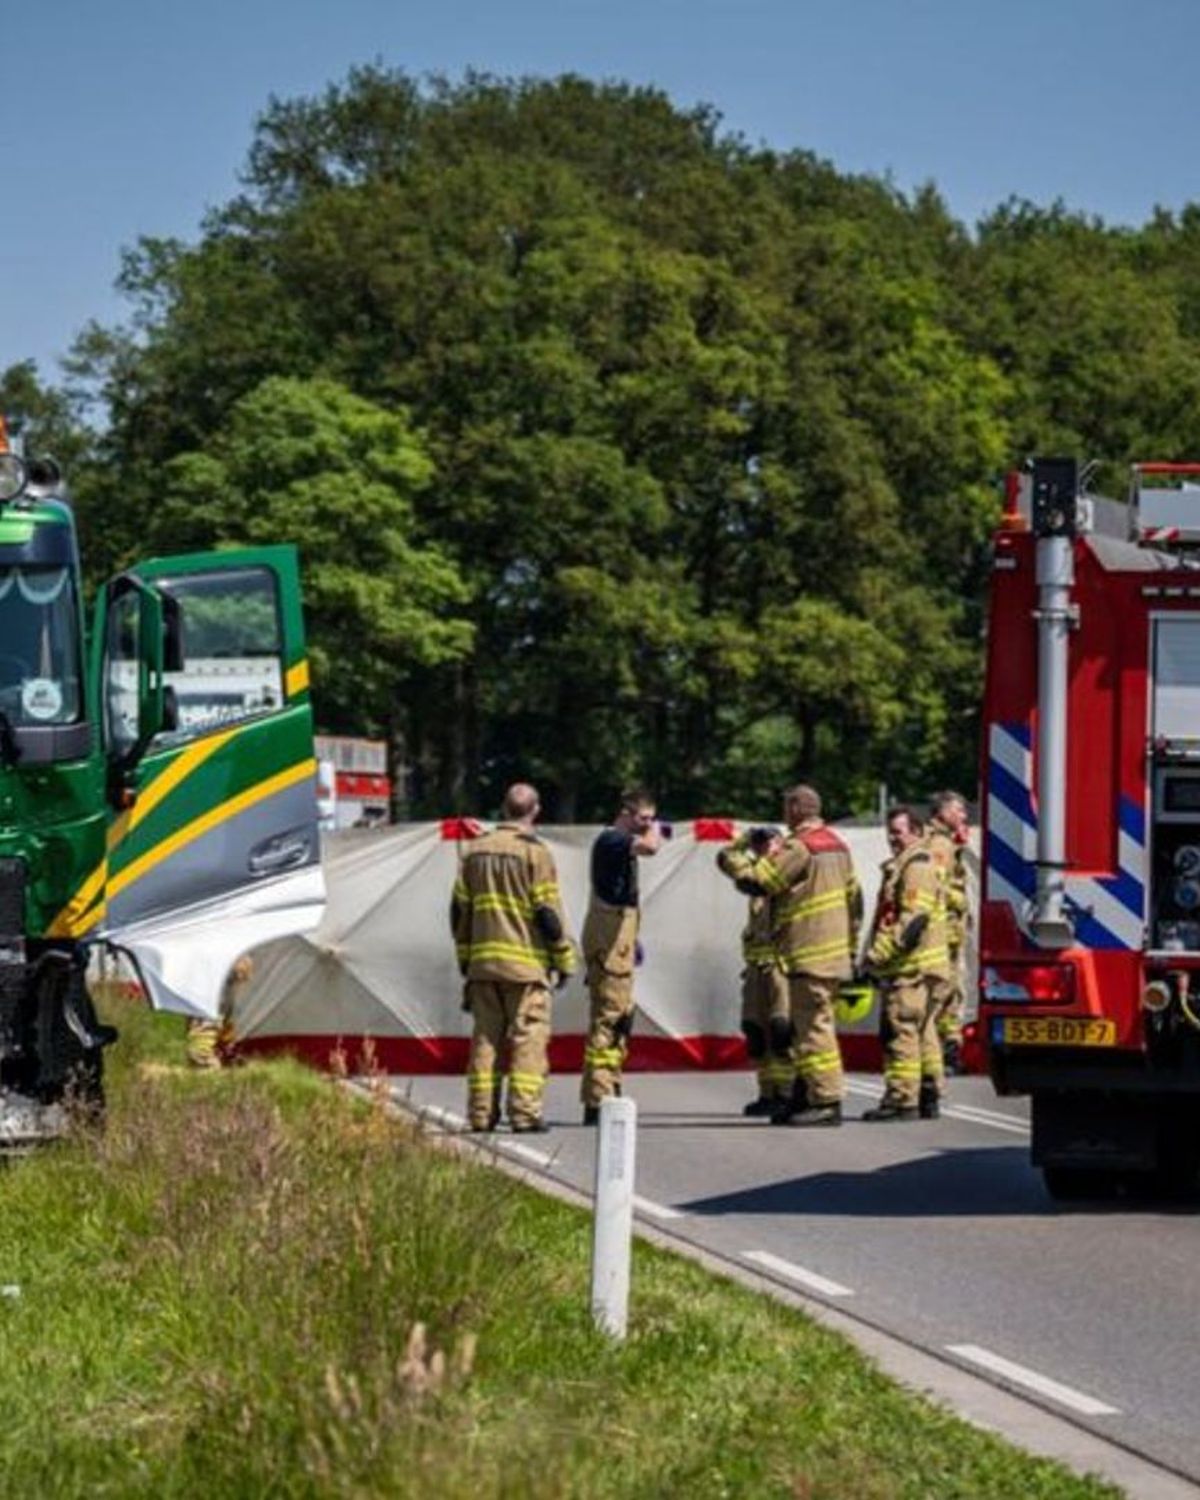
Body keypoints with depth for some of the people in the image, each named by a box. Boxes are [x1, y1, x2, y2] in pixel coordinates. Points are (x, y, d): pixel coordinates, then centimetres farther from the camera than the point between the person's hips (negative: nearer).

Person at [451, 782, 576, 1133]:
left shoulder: (476, 850, 9)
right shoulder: (534, 852, -9)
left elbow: (459, 910, 12)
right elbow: (548, 912, -10)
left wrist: (465, 959, 20)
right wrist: (564, 960, 0)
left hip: (483, 961, 5)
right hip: (525, 965, -5)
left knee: (486, 1037, 10)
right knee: (529, 1037, -2)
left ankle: (481, 1113, 8)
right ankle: (524, 1111, -9)